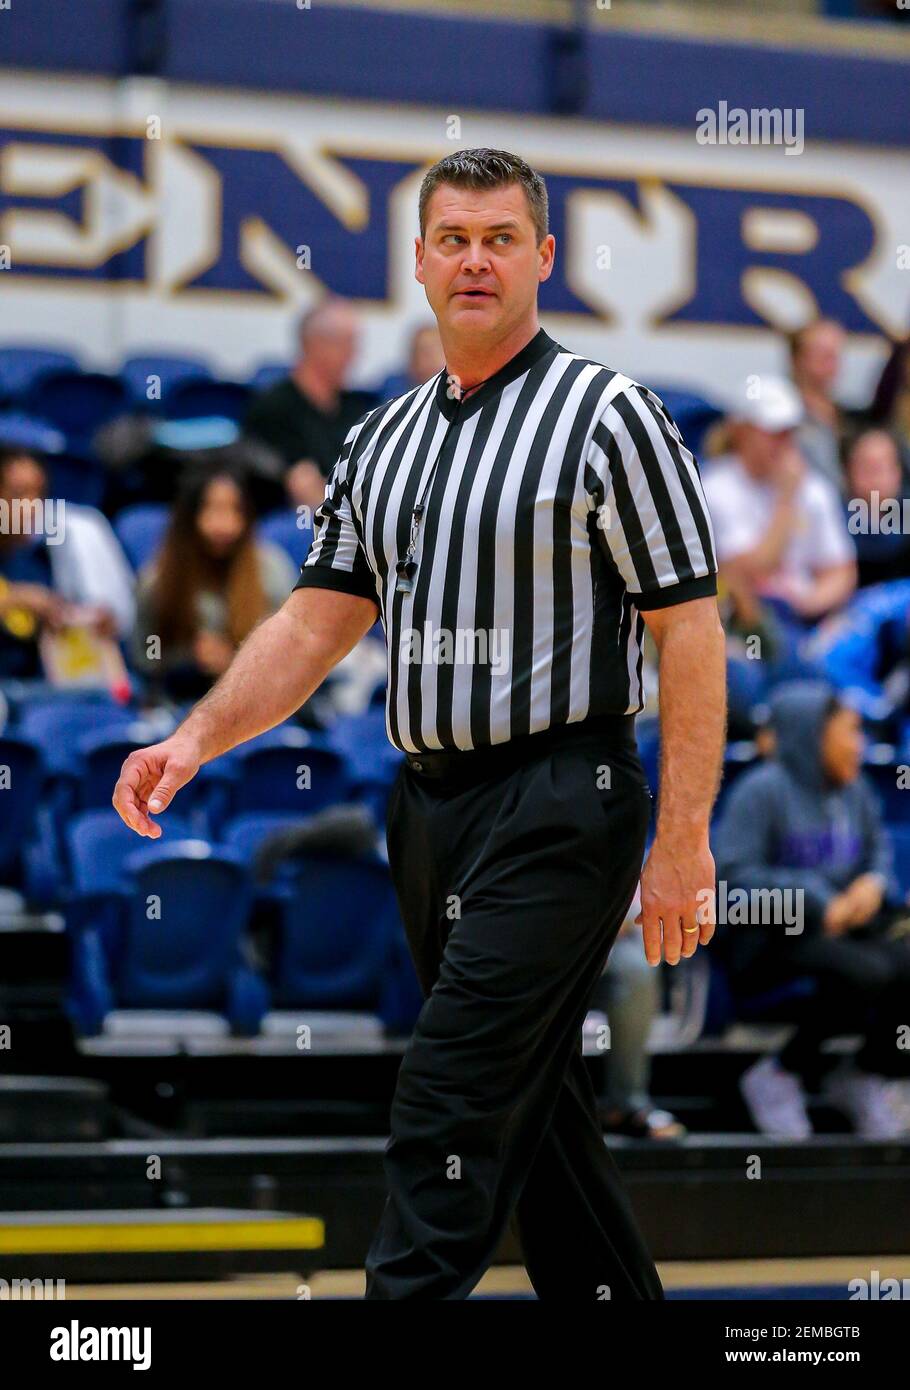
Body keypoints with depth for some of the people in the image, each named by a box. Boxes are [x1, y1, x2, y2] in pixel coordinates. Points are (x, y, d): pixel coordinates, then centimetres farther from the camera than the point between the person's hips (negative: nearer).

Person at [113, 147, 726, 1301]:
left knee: (450, 1108, -14)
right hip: (428, 805, 7)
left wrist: (682, 844, -15)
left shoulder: (608, 418, -8)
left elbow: (689, 632, -10)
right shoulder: (382, 441, 13)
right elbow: (315, 621, 14)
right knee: (534, 1102, 12)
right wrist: (195, 741, -1)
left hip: (557, 806, -7)